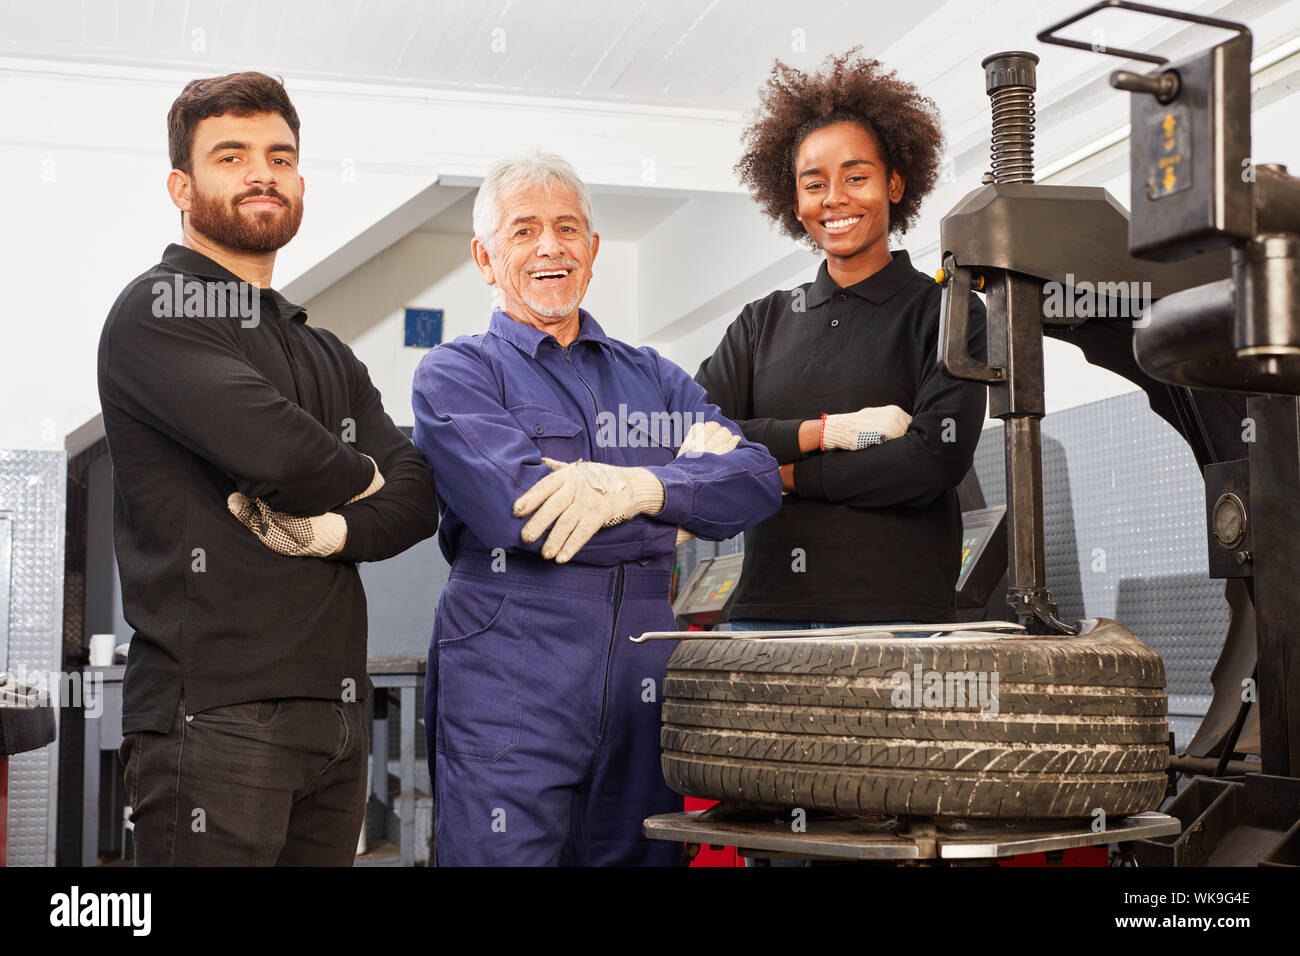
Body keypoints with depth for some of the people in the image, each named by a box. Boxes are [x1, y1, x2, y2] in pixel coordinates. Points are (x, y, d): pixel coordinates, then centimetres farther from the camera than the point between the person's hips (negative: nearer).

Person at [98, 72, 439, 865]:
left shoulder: (328, 356, 22)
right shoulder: (156, 311, -3)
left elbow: (416, 494, 10)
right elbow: (277, 455, -18)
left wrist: (339, 529, -11)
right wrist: (361, 474, 2)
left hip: (337, 711, 7)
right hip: (217, 712, -7)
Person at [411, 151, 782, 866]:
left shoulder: (654, 378, 18)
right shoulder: (455, 373, 4)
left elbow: (758, 481, 3)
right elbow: (514, 507, -14)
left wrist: (641, 486, -17)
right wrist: (688, 480, -3)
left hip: (643, 692, 4)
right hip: (506, 695, -4)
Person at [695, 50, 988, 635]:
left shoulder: (944, 313, 6)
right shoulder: (763, 323, 15)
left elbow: (938, 459, -8)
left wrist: (781, 474, -3)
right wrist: (828, 431, -8)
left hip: (898, 612, -2)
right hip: (765, 609, 3)